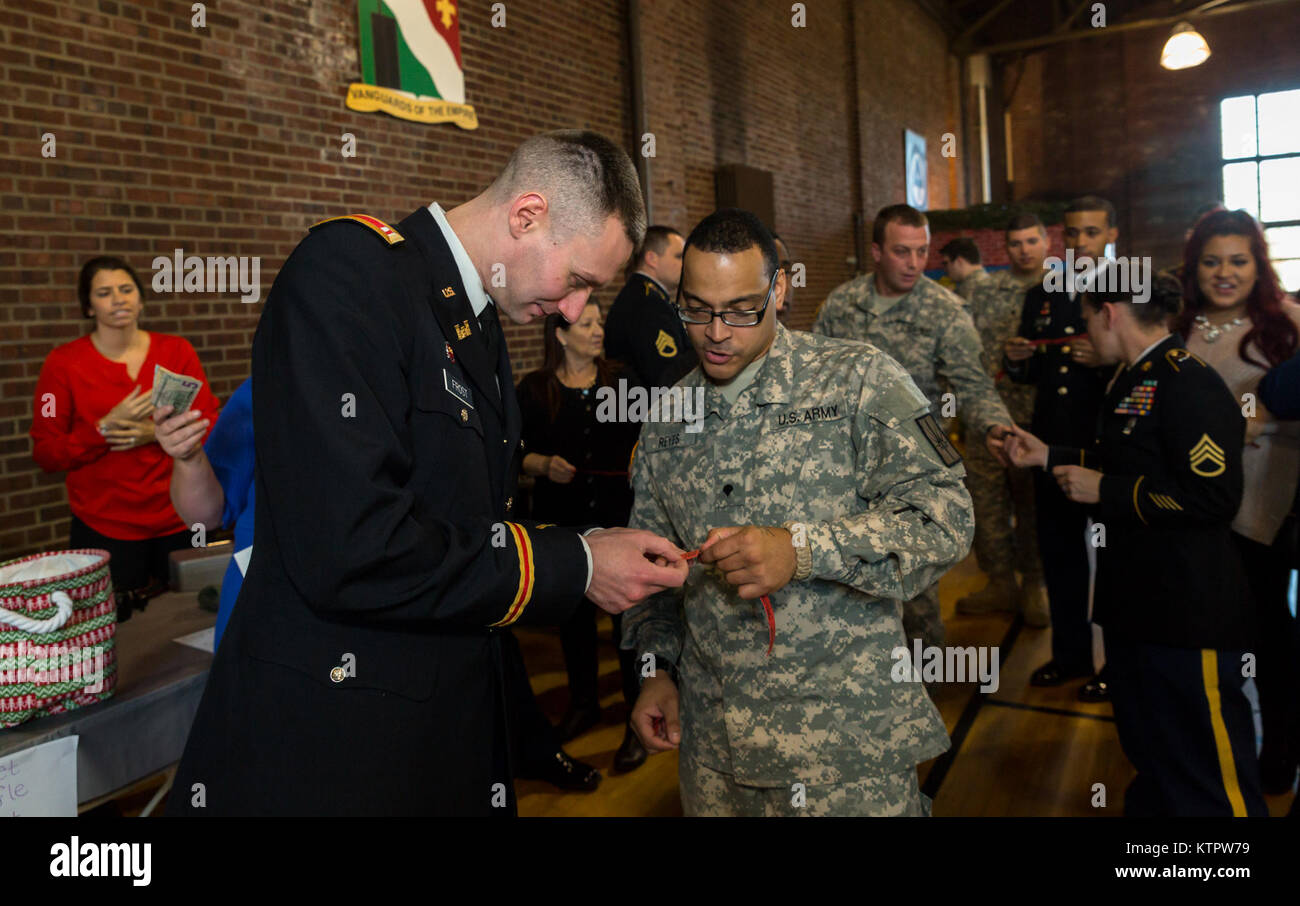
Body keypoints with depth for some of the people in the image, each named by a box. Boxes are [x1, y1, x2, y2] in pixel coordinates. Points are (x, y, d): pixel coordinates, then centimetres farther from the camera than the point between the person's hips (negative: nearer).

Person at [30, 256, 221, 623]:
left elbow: (210, 424, 3)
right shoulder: (64, 362, 0)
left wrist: (158, 433, -14)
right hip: (103, 530, -1)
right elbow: (45, 453, -1)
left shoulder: (176, 351, 5)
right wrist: (106, 427, -16)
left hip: (178, 521, 2)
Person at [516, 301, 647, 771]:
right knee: (574, 613, 14)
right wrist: (545, 465, -15)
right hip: (562, 518, 1)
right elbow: (520, 452, 3)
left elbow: (639, 436, 7)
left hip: (618, 511, -1)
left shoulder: (620, 380, 4)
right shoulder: (535, 389, 1)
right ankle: (583, 702, 34)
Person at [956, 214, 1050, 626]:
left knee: (1034, 501, 6)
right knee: (984, 499, 5)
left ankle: (1033, 585, 21)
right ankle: (1000, 583, 20)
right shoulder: (985, 291, 9)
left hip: (1036, 418, -2)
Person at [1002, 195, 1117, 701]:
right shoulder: (1040, 297, 12)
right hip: (1054, 445, 6)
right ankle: (1070, 655, 30)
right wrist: (1015, 360, -6)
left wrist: (1106, 360, -27)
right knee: (1058, 551, 14)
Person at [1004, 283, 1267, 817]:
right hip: (1134, 606, 10)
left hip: (1188, 616, -10)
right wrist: (1048, 457, 18)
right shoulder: (1134, 382, 12)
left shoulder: (1189, 384, -19)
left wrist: (1103, 490, -19)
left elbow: (1213, 494, -26)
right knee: (1150, 754, 25)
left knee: (1207, 778, 2)